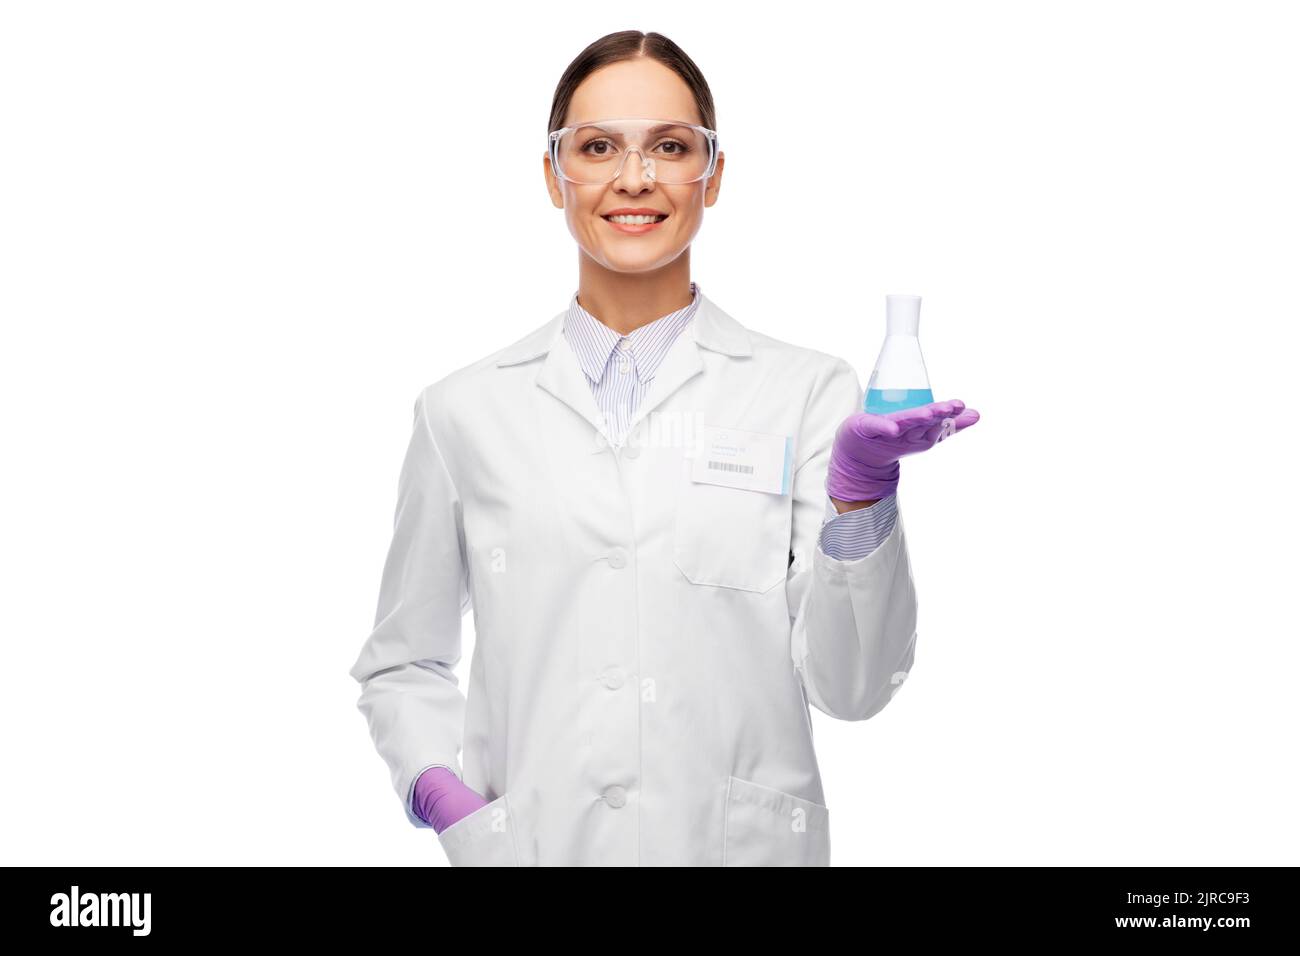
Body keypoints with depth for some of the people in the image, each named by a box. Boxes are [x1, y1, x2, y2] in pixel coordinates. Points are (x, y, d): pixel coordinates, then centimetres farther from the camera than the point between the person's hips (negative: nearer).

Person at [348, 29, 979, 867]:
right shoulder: (468, 411, 1)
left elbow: (852, 686, -7)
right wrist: (441, 789, -9)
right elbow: (404, 664, 8)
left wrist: (860, 489, -20)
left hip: (743, 841, 0)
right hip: (532, 840, 1)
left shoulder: (808, 392, -2)